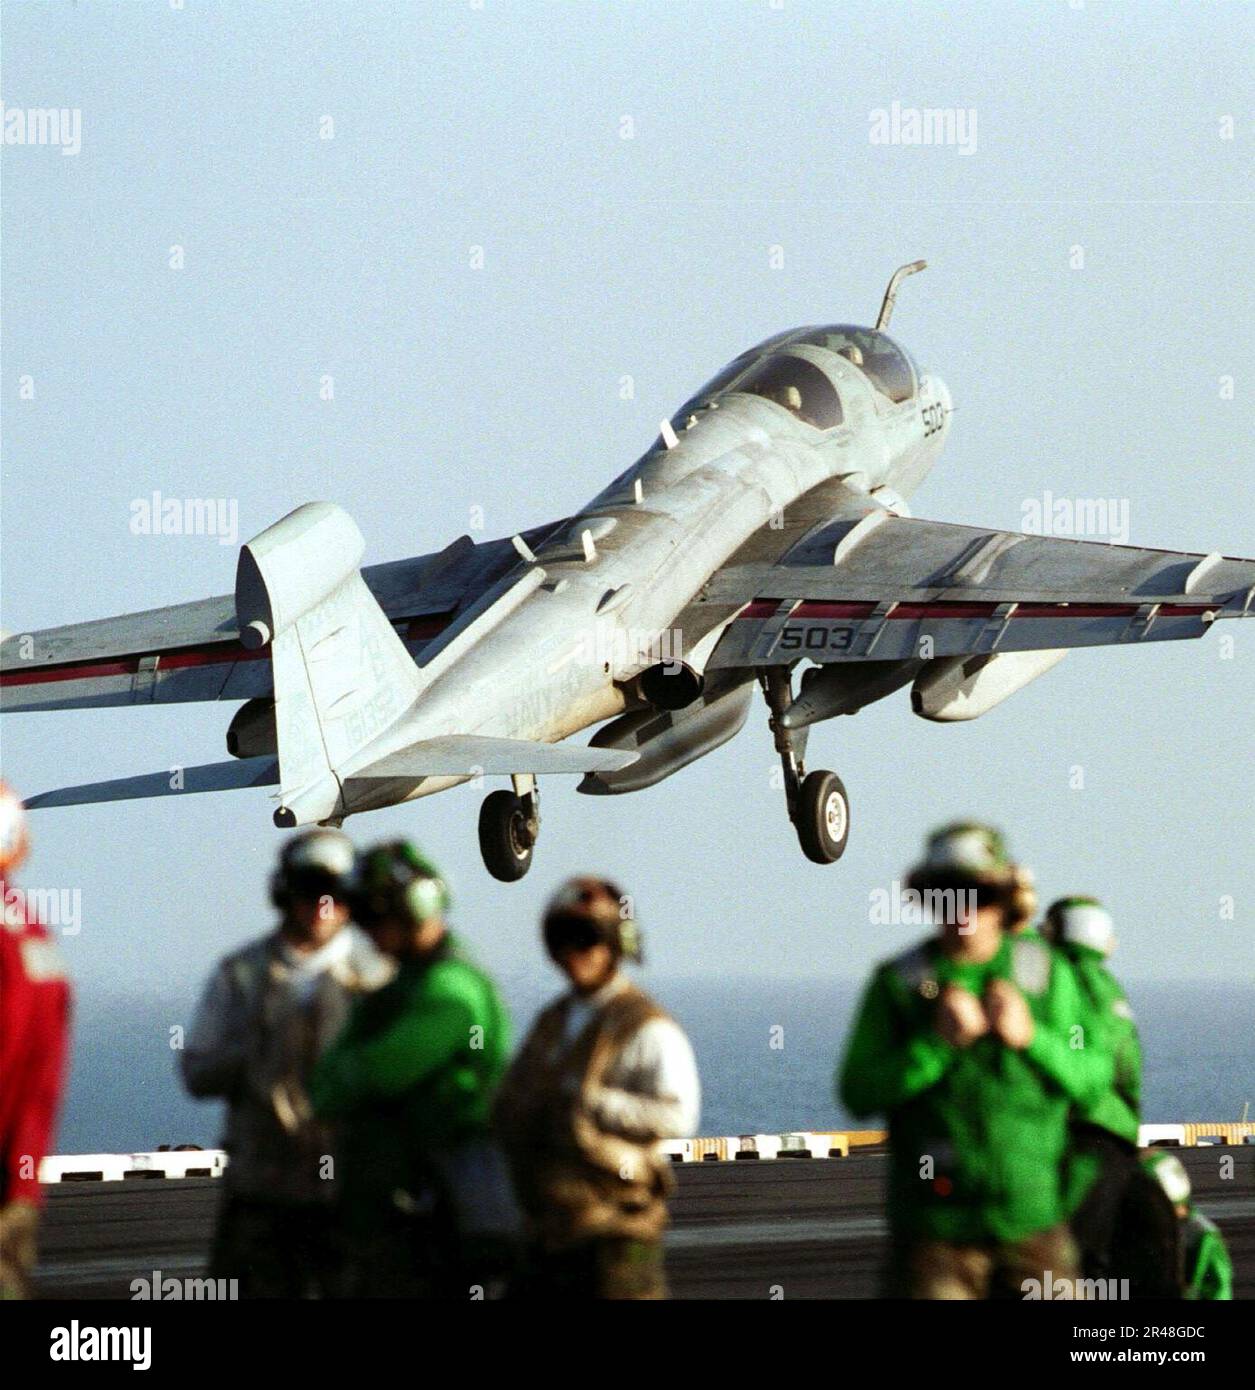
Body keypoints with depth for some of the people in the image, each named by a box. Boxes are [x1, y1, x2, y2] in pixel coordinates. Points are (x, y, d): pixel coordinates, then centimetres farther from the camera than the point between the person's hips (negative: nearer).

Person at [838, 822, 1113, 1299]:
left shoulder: (1049, 974, 6)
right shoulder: (897, 982, 0)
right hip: (935, 1227, -2)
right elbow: (857, 1093, -6)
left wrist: (1031, 1038, -11)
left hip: (1035, 1221, 2)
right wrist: (937, 1042, -18)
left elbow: (1093, 1079, 6)